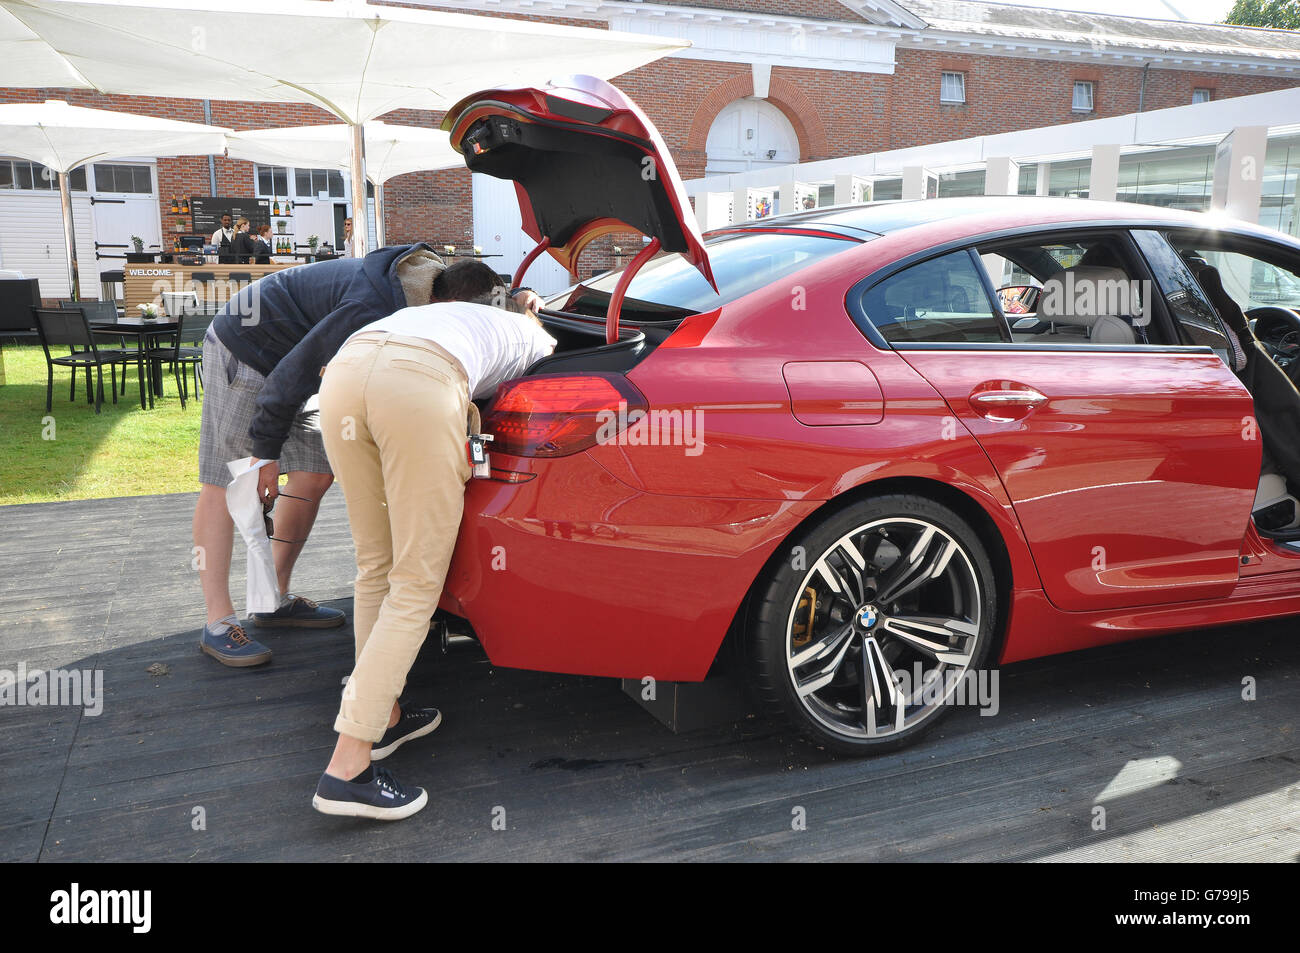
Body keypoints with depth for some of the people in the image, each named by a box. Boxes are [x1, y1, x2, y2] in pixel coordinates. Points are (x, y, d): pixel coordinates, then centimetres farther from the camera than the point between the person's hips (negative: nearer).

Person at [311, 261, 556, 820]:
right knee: (416, 584, 1)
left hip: (343, 371, 6)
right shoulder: (527, 334, 36)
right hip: (421, 386, -5)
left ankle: (384, 717, 31)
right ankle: (347, 769, -2)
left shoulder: (422, 312, 45)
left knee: (376, 566, 19)